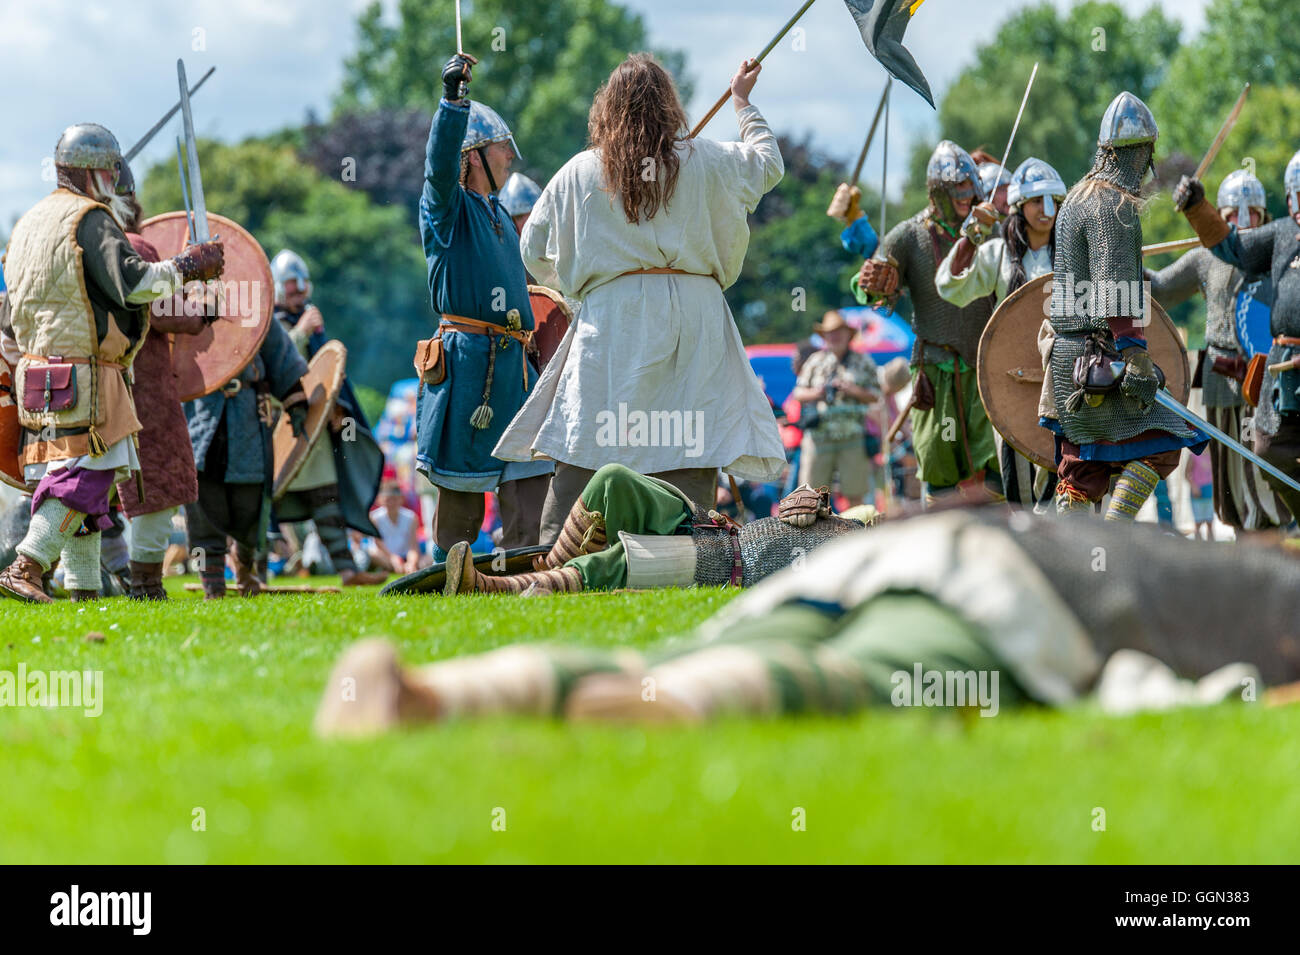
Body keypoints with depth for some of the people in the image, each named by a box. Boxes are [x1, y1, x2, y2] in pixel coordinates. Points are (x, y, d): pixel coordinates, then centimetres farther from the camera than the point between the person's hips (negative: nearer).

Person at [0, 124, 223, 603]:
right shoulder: (89, 220, -9)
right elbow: (131, 282, -20)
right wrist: (188, 265, -9)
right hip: (82, 374, -10)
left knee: (78, 477, 10)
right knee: (86, 473, -12)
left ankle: (84, 587, 8)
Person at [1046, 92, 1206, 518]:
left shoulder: (1080, 196, 18)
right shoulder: (1113, 205, -13)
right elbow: (1114, 290, -20)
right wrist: (1136, 361, -23)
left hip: (1069, 351, 10)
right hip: (1100, 351, -10)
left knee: (1083, 466, 10)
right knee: (1156, 446, -7)